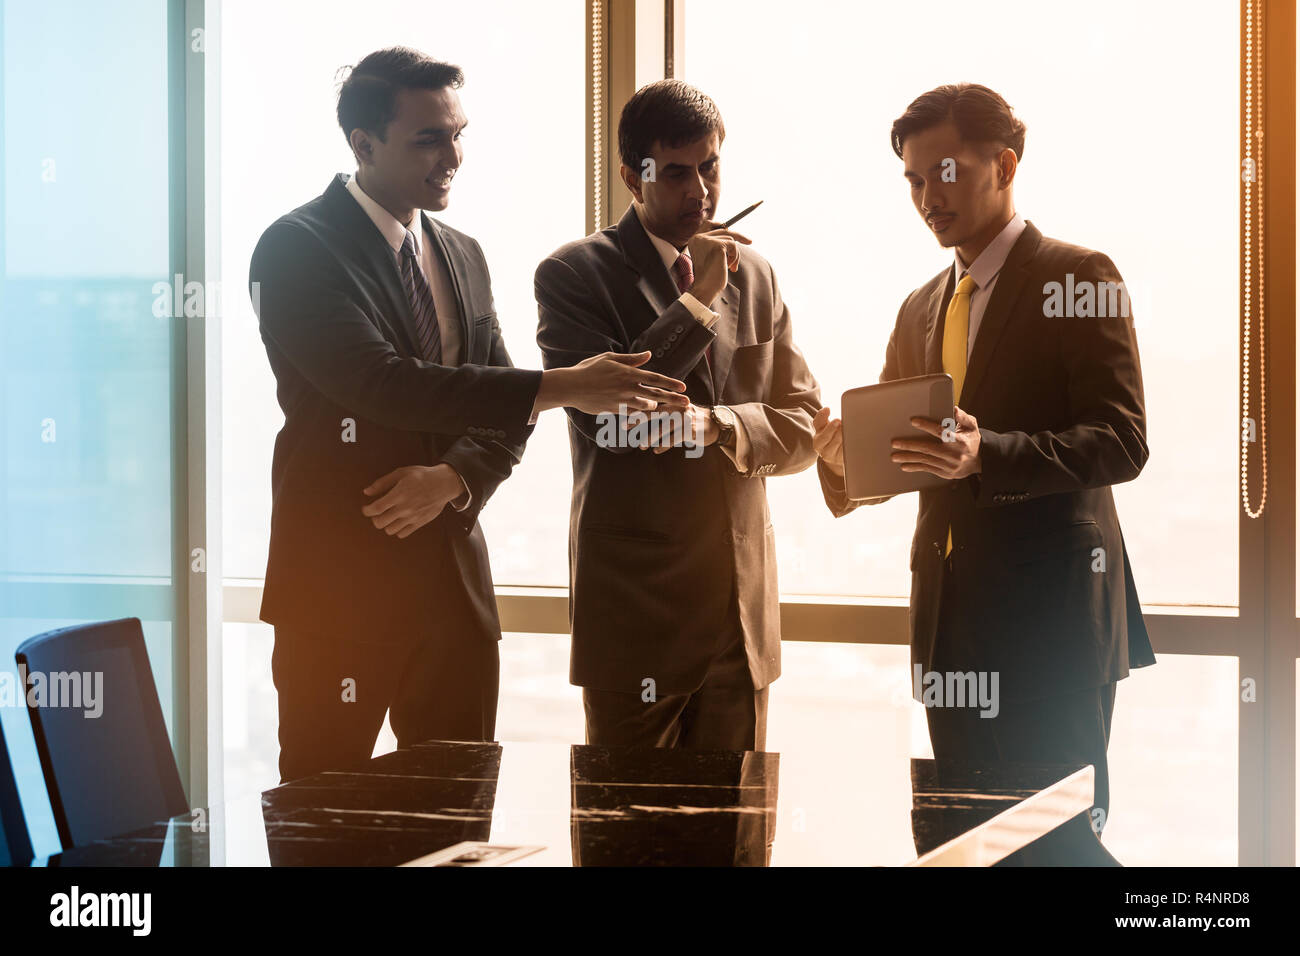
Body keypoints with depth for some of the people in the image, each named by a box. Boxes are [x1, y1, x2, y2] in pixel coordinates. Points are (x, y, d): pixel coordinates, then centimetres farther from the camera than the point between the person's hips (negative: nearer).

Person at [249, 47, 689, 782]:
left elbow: (506, 414, 14)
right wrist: (561, 387, -26)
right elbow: (382, 383, -22)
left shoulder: (464, 258, 14)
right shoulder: (299, 249, -9)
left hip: (454, 581, 6)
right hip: (339, 580, -6)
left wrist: (452, 480, -10)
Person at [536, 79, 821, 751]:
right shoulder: (575, 274, -4)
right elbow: (603, 417, -17)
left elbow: (804, 425, 8)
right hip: (636, 613, -5)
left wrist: (717, 425, -12)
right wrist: (698, 300, -17)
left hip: (742, 614, 5)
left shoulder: (754, 275, 12)